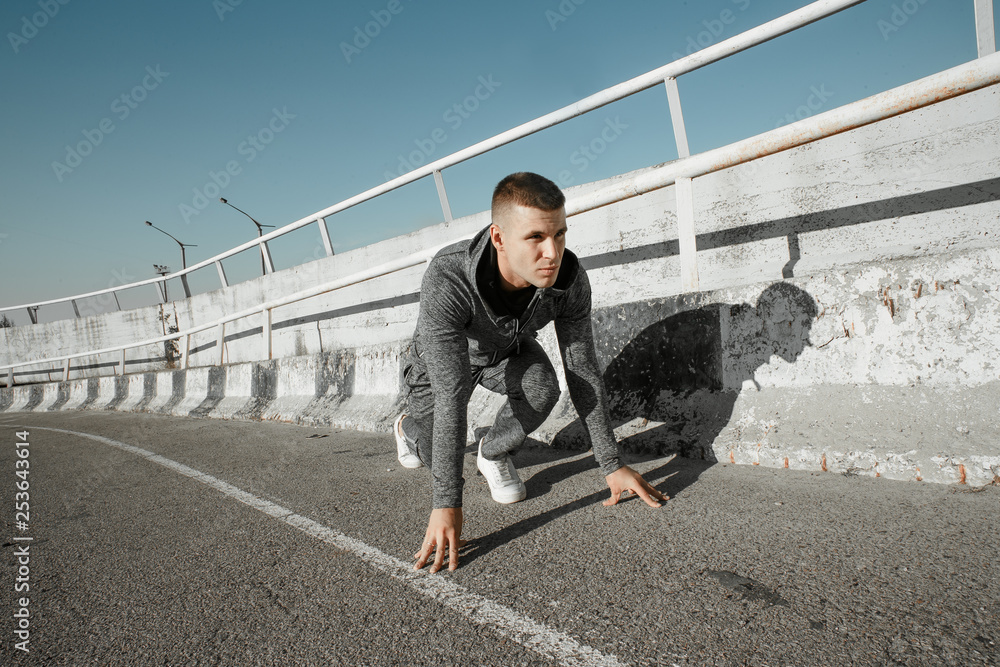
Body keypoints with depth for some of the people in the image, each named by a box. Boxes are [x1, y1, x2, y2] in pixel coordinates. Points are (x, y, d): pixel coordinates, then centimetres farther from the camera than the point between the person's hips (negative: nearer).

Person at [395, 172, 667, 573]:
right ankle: (411, 428, 30)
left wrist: (612, 465, -20)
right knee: (437, 456, -8)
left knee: (542, 388, -29)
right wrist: (446, 505, -44)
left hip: (508, 351, 2)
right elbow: (451, 397, -44)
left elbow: (583, 372, -21)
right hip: (443, 358, -2)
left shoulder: (570, 277, -31)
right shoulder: (446, 280, -43)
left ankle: (493, 453, 3)